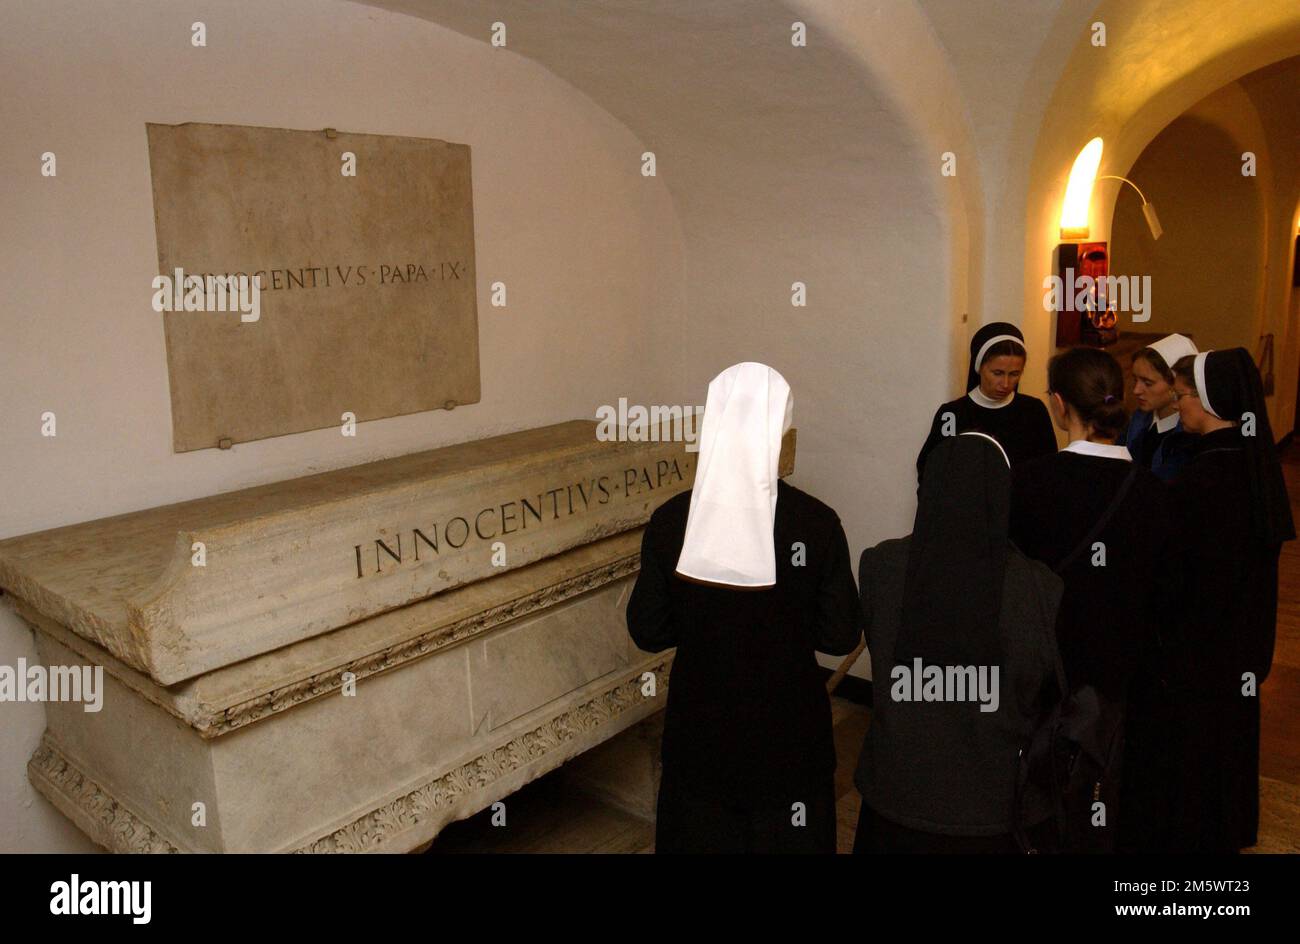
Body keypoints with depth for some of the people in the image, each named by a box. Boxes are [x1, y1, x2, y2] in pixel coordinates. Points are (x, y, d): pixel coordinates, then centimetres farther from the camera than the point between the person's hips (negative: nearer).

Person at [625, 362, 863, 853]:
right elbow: (841, 636, -9)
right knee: (783, 834, 21)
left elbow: (646, 632, -5)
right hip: (787, 726, -1)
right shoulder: (817, 523, -18)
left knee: (700, 833, 22)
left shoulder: (669, 521, -14)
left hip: (700, 723, 1)